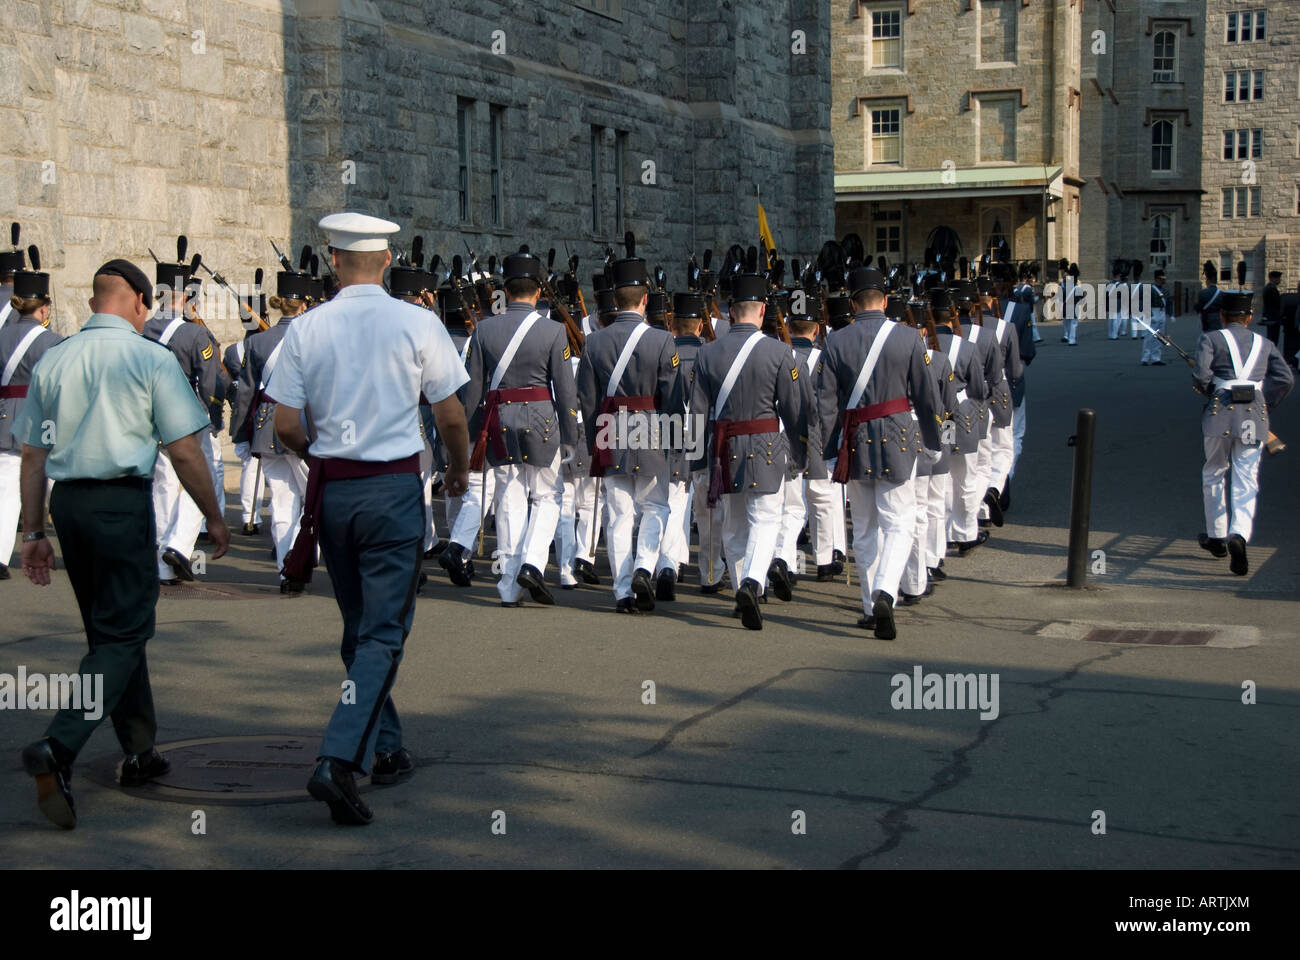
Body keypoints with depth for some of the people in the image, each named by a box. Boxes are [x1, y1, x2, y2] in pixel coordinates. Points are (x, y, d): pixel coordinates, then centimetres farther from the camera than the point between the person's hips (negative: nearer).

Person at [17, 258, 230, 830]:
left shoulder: (53, 361, 9)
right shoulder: (151, 359, -5)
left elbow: (32, 455, 10)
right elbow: (184, 451, -7)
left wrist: (34, 531, 15)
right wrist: (213, 519, 3)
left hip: (67, 502, 6)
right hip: (123, 502, -6)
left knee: (109, 627, 18)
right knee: (122, 636, -2)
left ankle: (140, 753, 26)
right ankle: (58, 749, -19)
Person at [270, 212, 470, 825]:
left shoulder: (305, 328, -1)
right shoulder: (417, 324, -6)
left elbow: (286, 426, 0)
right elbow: (451, 416, -1)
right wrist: (459, 471, 18)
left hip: (331, 490, 3)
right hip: (394, 486, -3)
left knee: (358, 627, 18)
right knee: (384, 632, -2)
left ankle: (386, 750, 28)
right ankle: (339, 761, -16)